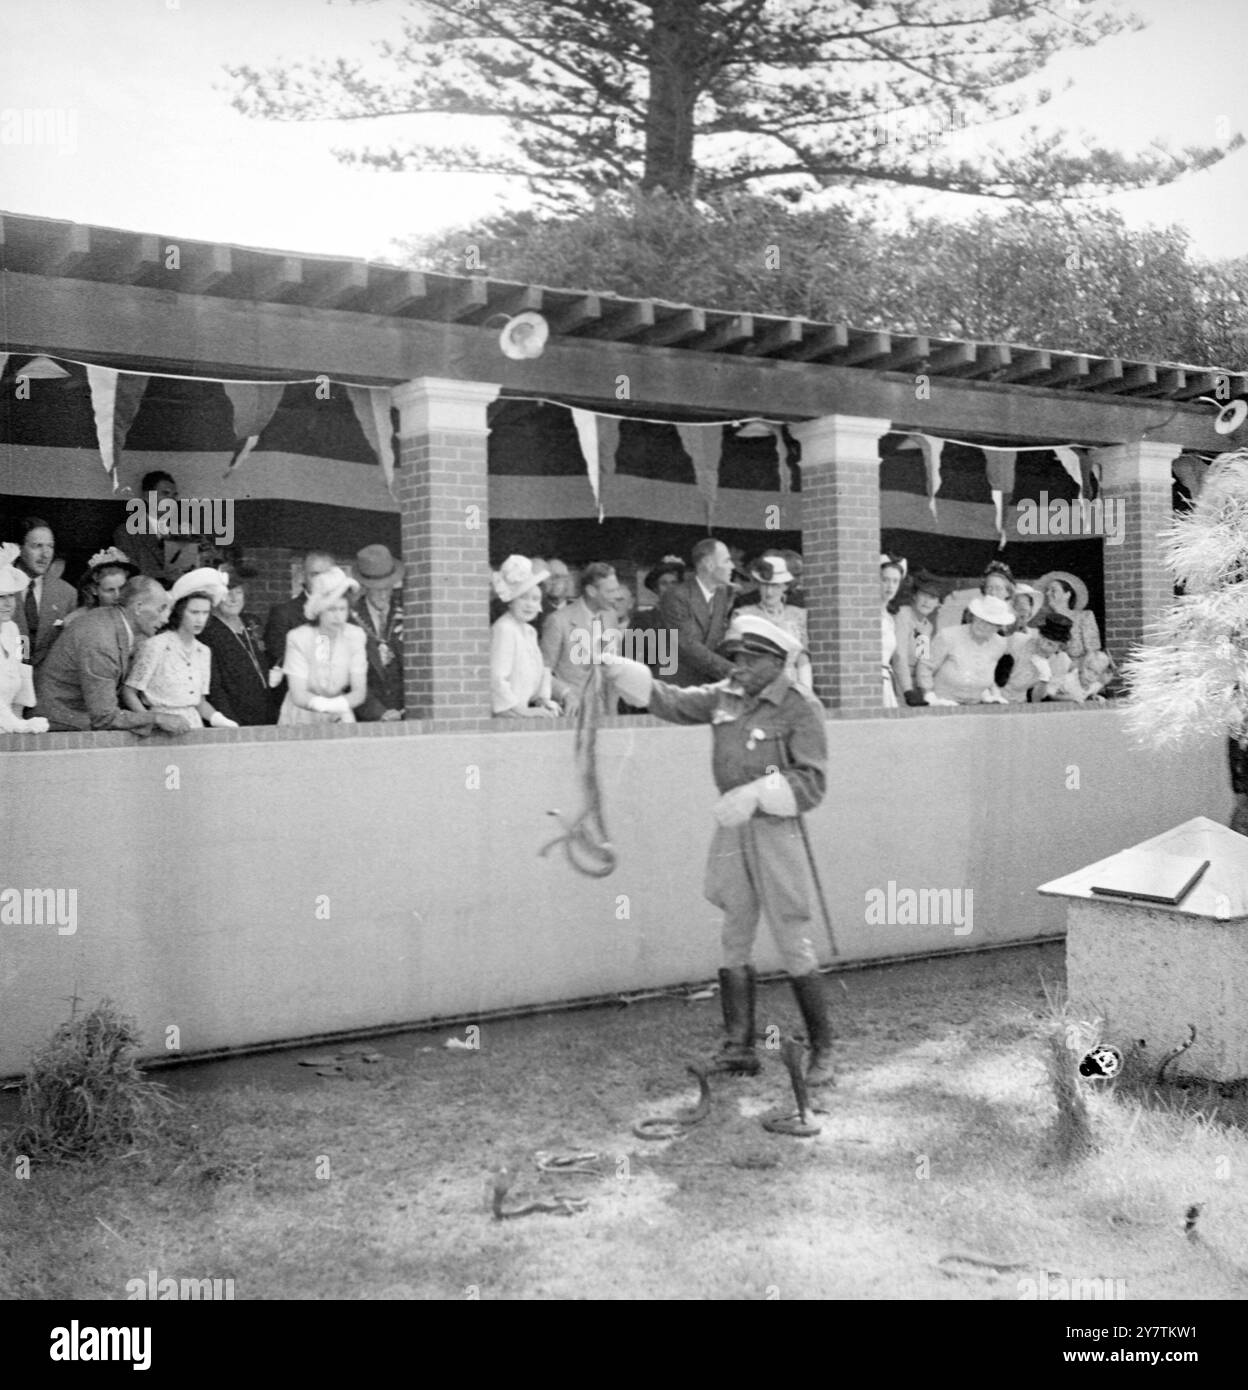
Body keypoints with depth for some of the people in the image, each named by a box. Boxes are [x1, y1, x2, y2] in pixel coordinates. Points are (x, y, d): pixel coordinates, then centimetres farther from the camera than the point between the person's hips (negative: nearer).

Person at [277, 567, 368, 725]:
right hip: (301, 721, -1)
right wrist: (340, 707, -26)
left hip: (339, 720, 1)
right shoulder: (298, 638, -10)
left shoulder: (355, 636, -3)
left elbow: (359, 692, -5)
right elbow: (299, 696, -13)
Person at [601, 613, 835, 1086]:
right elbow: (667, 699, 6)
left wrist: (755, 793, -25)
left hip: (775, 831, -6)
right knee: (734, 941, 10)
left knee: (793, 944, -1)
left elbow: (812, 783, -15)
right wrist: (613, 667, -7)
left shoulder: (801, 709, -9)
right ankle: (738, 1048, 19)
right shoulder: (723, 698, 8)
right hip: (730, 831, 6)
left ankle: (822, 1050, 12)